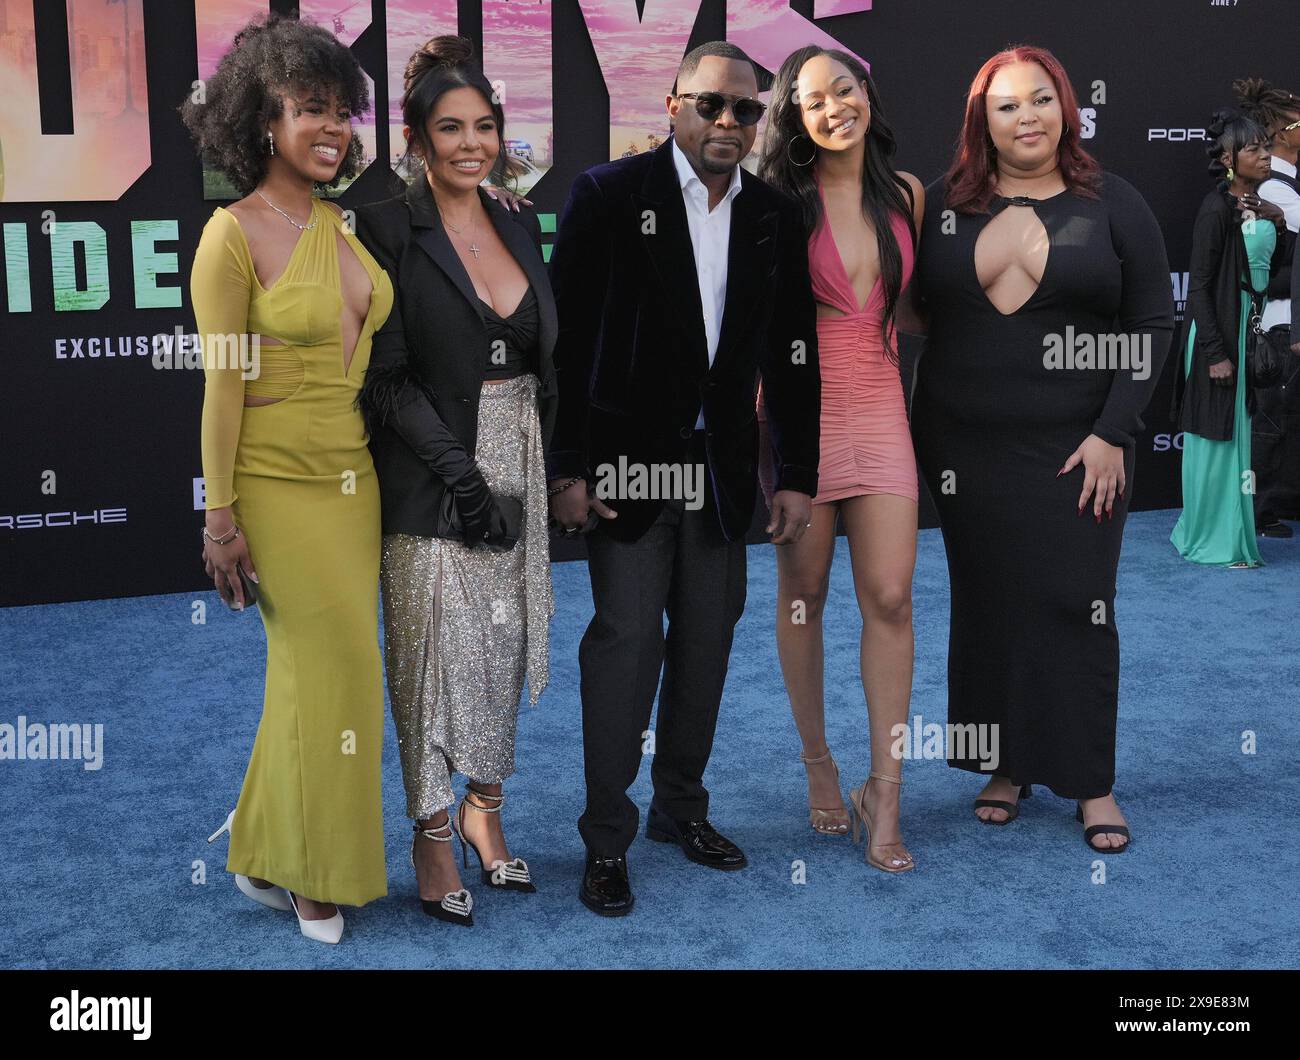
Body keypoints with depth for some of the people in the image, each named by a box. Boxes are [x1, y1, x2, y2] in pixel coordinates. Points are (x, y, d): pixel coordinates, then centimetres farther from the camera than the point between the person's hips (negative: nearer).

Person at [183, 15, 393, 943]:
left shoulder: (348, 224, 7)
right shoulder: (234, 235, -10)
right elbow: (221, 386, -11)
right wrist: (220, 517, -12)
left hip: (356, 476, 6)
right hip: (281, 481, -6)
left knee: (323, 663, 12)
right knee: (333, 665, -1)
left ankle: (274, 845, 29)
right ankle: (309, 873, 18)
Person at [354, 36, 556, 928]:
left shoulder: (522, 229, 10)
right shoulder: (389, 231, -7)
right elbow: (389, 377, -12)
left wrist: (550, 469, 6)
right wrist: (463, 476, -18)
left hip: (520, 470, 5)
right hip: (434, 480, -5)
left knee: (506, 649, 12)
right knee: (439, 653, 2)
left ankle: (485, 812, 29)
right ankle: (435, 839, 17)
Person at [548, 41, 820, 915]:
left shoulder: (775, 218, 7)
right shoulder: (611, 195, -6)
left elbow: (794, 356, 9)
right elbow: (566, 337, -8)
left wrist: (798, 475, 5)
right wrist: (567, 468, -11)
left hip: (723, 473, 4)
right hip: (628, 465, -4)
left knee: (707, 643, 9)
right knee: (626, 640, -5)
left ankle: (682, 807, 27)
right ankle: (607, 839, 6)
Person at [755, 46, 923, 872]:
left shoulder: (906, 194, 7)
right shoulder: (778, 199, -3)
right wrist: (755, 423, -8)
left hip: (881, 408, 2)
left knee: (890, 595, -6)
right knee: (804, 594, 8)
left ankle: (884, 792, 1)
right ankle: (819, 763, 26)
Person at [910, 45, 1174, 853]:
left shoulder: (1113, 204, 1)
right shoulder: (943, 204, 5)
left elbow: (1152, 325, 0)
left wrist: (1113, 433, -8)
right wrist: (915, 437, -1)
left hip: (1077, 448, -2)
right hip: (966, 447, 2)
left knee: (1078, 605, 0)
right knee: (987, 604, 8)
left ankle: (1093, 784, 10)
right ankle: (1006, 765, 21)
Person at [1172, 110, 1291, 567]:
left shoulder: (1260, 207, 9)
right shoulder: (1217, 209, -15)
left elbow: (1273, 269, 16)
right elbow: (1198, 286, -16)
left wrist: (1277, 225, 1)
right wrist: (1215, 353, -19)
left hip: (1252, 327, 8)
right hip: (1221, 330, -8)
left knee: (1238, 434, 14)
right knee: (1216, 437, 1)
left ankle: (1231, 528, 27)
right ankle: (1212, 542, 12)